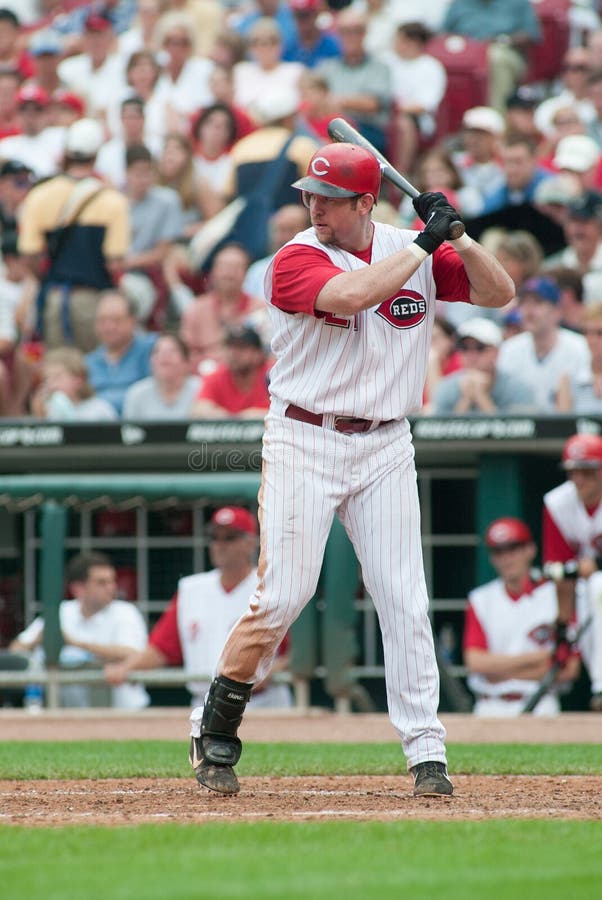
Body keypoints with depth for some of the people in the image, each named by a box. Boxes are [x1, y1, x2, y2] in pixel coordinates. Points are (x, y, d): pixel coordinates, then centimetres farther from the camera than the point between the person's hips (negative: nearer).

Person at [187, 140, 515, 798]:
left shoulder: (412, 252, 5)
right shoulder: (297, 259, -9)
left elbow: (499, 293, 4)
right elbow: (351, 295, -28)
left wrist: (456, 236, -11)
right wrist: (425, 244, -20)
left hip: (385, 448, 3)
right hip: (304, 442, -3)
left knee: (405, 600, -1)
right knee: (283, 596, -7)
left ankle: (426, 751, 2)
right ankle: (215, 732, 9)